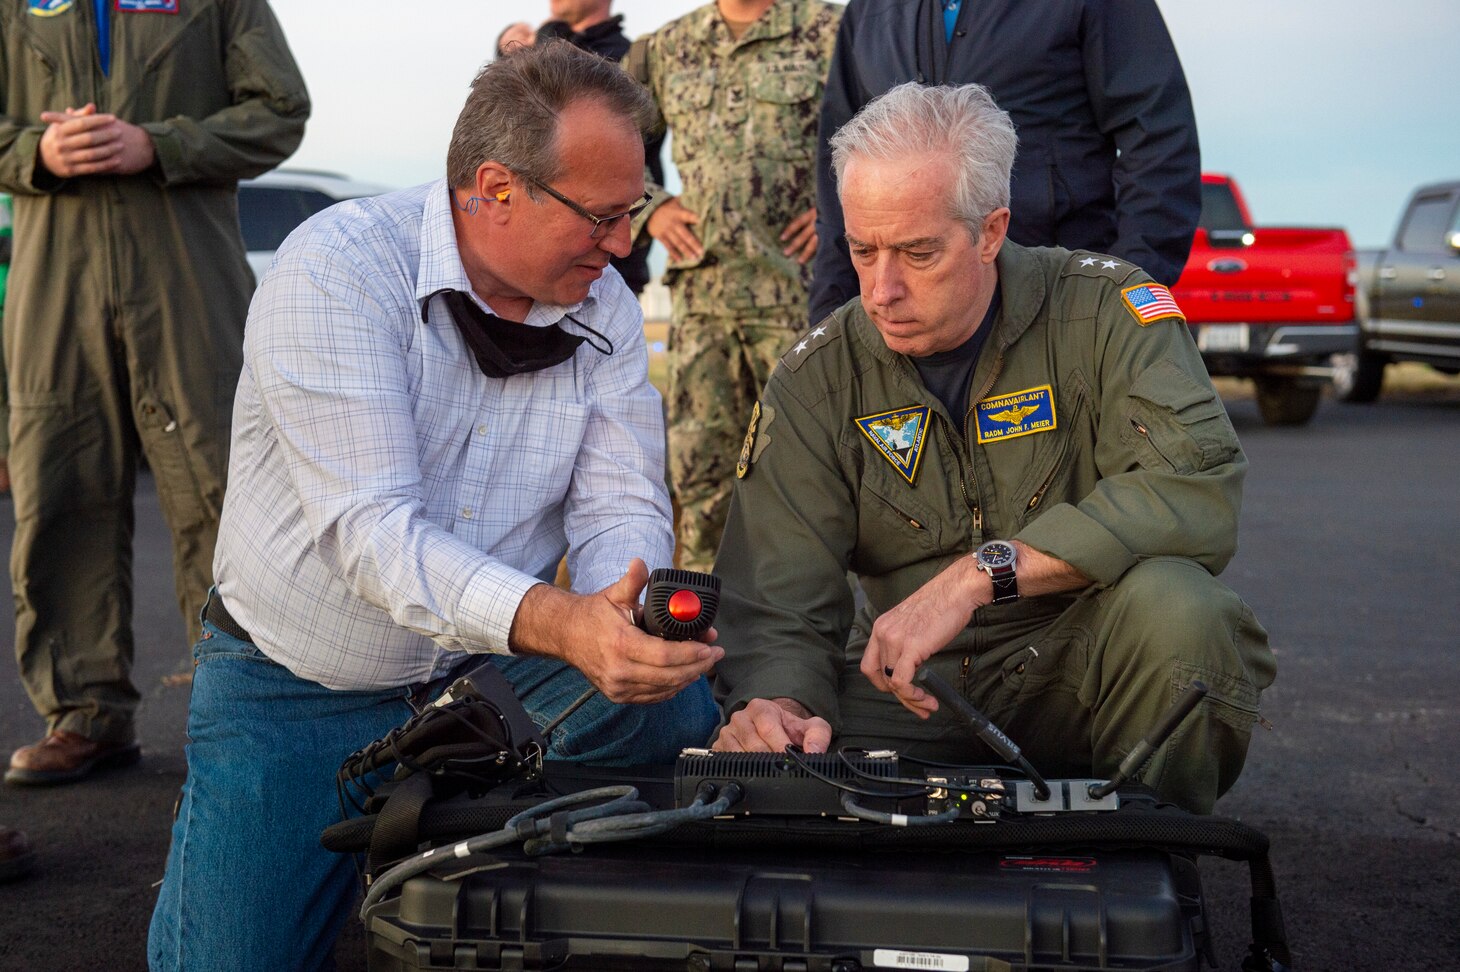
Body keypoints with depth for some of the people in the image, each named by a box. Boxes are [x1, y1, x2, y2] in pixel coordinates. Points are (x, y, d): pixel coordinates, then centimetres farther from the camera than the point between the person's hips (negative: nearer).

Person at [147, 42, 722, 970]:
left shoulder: (605, 310, -2)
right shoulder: (336, 267, -20)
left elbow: (621, 509, -6)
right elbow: (371, 527, -29)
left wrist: (627, 616, -31)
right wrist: (560, 623, -44)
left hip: (494, 669, 4)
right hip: (301, 684, -3)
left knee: (679, 703, -22)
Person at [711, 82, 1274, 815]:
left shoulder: (1101, 311, -7)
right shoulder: (816, 379, 0)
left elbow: (1199, 487, -24)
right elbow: (776, 603, -3)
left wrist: (978, 575, -29)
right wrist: (776, 702, -28)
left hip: (1079, 672, -1)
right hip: (909, 695, 2)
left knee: (1171, 603, -34)